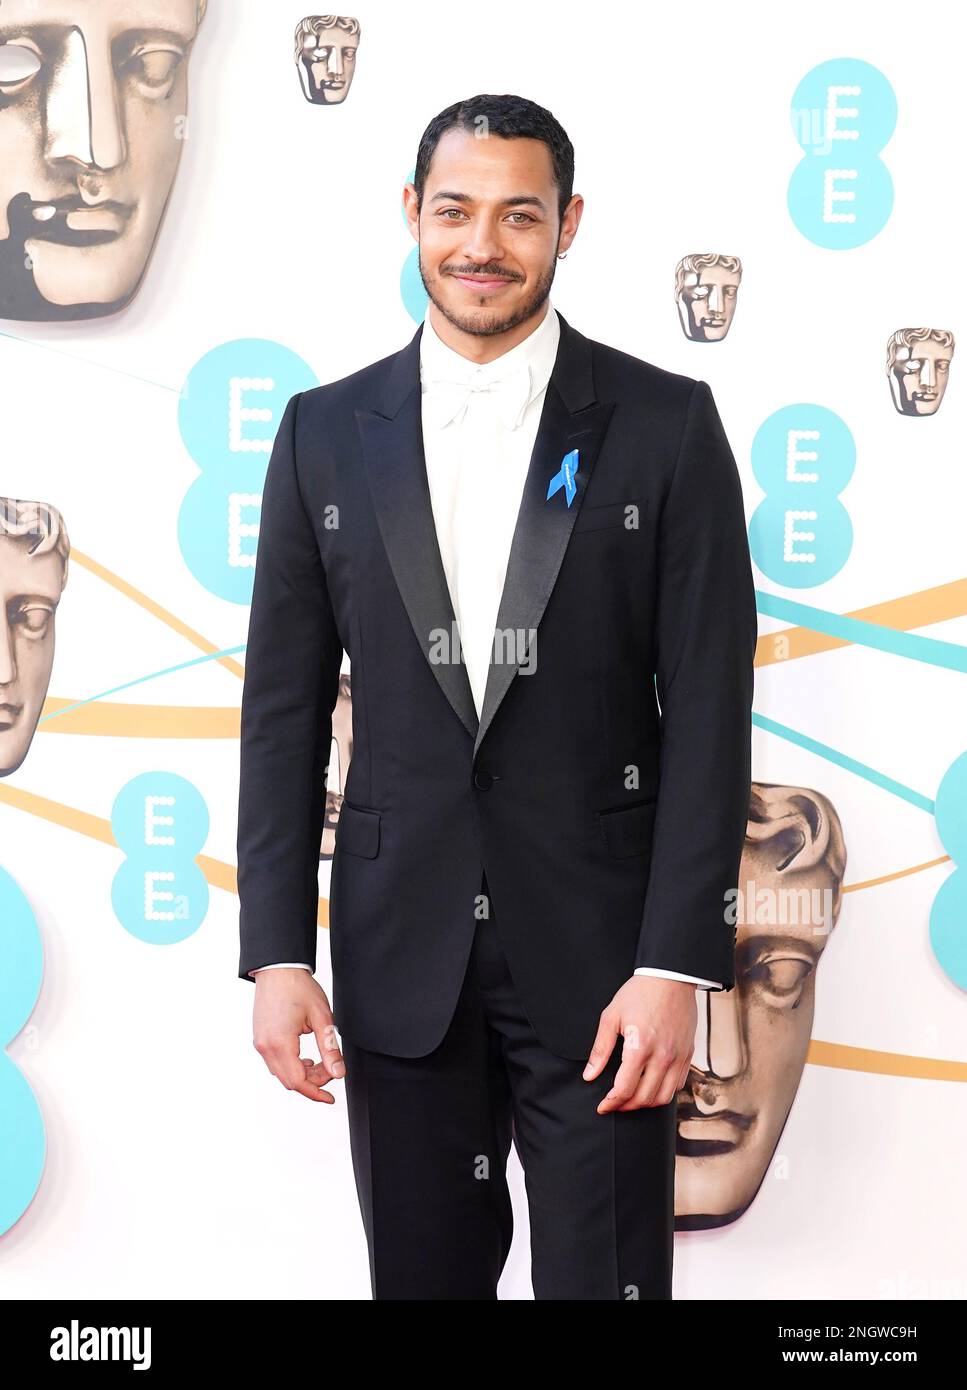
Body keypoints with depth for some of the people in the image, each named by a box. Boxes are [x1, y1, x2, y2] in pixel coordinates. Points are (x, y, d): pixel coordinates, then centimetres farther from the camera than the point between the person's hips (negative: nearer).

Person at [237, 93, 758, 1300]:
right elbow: (284, 709, 5)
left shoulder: (665, 426, -3)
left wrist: (676, 966, -11)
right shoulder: (326, 431, 4)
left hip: (598, 942, -2)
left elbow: (708, 711, -6)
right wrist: (277, 952, -1)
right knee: (423, 1275, 14)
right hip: (398, 953, 2)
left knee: (603, 1275, 6)